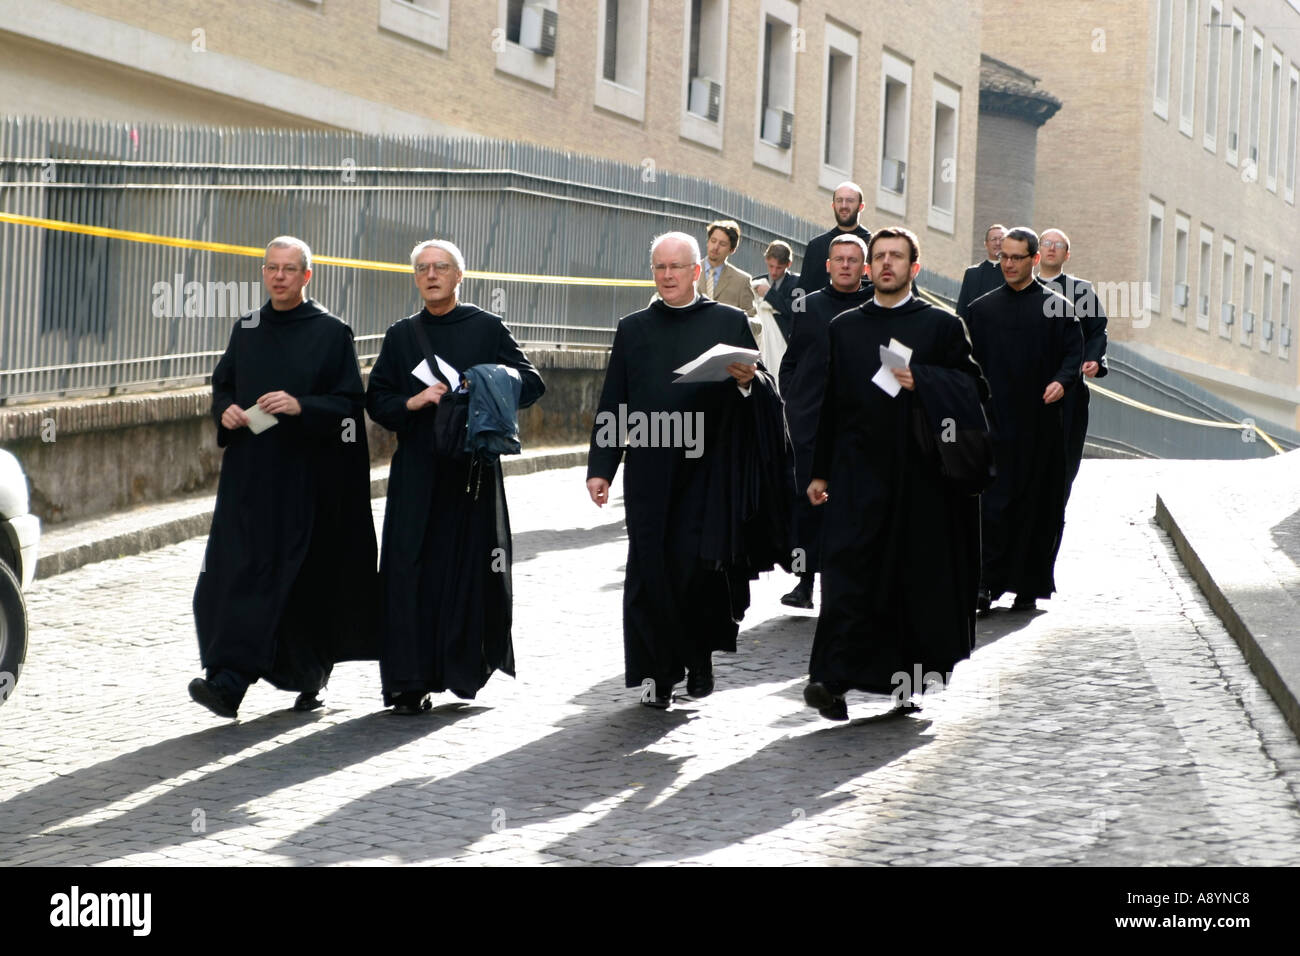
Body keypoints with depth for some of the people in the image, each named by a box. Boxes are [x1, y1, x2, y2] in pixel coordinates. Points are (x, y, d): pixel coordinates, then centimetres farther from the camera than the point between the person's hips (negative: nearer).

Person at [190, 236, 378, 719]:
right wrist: (225, 410, -1)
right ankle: (227, 682, 3)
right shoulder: (246, 329, 12)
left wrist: (301, 407, -21)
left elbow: (349, 403, -5)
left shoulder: (331, 332, -2)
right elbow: (221, 385, 21)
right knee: (232, 568, -3)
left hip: (303, 473, -4)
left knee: (289, 574, -8)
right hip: (248, 468, 5)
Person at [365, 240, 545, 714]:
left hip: (473, 466, -1)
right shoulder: (401, 335, 12)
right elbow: (377, 398, 10)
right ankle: (410, 682, -4)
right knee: (410, 569, -5)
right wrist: (412, 403, -9)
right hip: (417, 469, 2)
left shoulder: (487, 328, 5)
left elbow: (531, 382, 3)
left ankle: (464, 667, 14)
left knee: (470, 565, 0)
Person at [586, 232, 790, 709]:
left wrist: (749, 381, -16)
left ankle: (699, 656, 17)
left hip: (709, 471, -2)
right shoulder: (633, 329, 12)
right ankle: (656, 672, 7)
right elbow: (612, 404, 11)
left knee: (699, 564, -7)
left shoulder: (730, 323, 7)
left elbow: (767, 391, 7)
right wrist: (600, 467, 4)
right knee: (652, 569, -2)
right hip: (649, 472, 2)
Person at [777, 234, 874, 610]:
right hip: (811, 422, 1)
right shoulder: (809, 306, 10)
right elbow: (790, 361, 15)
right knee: (808, 501, 0)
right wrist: (791, 400, 5)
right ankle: (805, 581, 5)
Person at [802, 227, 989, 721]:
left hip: (920, 471, -1)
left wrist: (922, 380, -18)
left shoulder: (941, 325, 3)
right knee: (848, 569, -7)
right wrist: (820, 470, 8)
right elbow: (830, 401, 10)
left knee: (921, 569, 5)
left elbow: (973, 387, -3)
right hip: (859, 471, 1)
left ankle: (919, 665, 21)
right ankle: (834, 678, -11)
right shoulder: (844, 327, 10)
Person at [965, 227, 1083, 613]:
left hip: (1040, 421, 0)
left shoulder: (1056, 307, 4)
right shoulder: (982, 309, 10)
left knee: (1037, 505, 3)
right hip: (996, 420, 1)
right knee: (995, 501, -6)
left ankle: (1029, 585, 10)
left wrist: (1062, 381, -19)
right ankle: (988, 582, -5)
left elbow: (1074, 351, 0)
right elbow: (970, 362, 10)